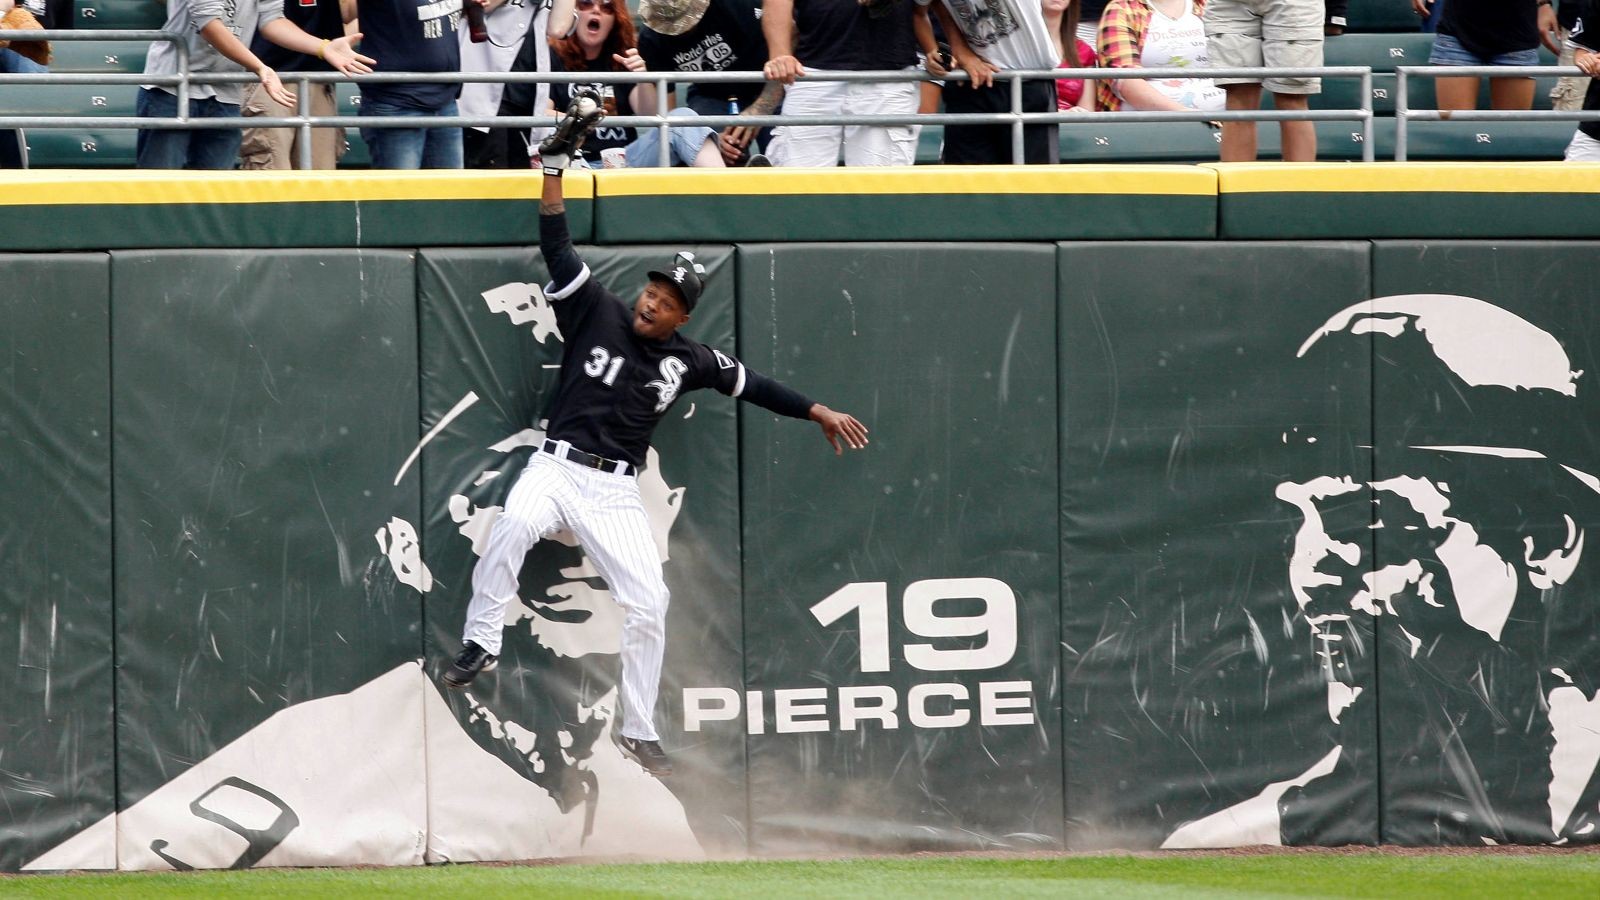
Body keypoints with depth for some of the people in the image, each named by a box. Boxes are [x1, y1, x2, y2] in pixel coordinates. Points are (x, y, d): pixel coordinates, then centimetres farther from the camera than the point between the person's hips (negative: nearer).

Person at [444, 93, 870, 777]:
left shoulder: (687, 361, 8)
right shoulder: (597, 313, 2)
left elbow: (749, 384, 21)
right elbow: (556, 246, -3)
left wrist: (819, 413, 22)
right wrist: (556, 162, -10)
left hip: (615, 493, 3)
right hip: (555, 469, -3)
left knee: (648, 604, -7)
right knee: (514, 524, -37)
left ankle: (639, 732, 7)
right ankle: (480, 643, -24)